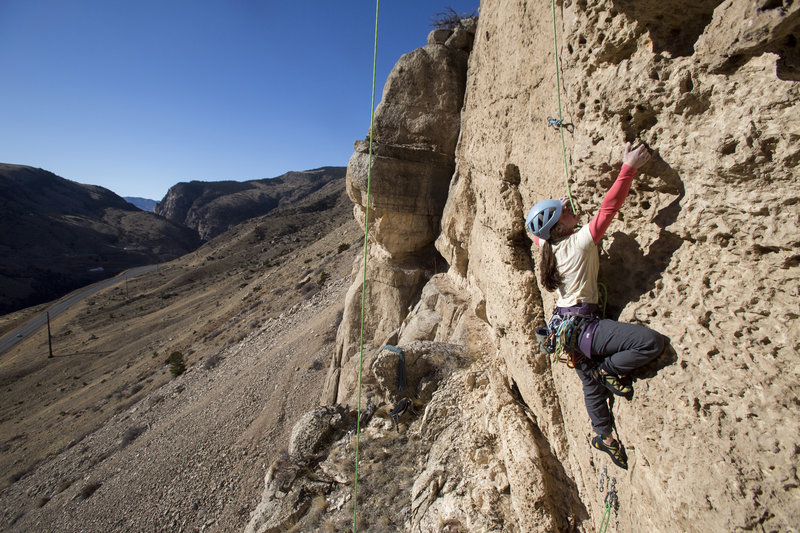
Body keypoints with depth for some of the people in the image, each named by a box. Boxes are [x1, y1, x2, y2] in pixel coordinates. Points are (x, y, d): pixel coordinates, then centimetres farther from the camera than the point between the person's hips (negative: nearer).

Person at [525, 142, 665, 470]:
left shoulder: (549, 245, 3)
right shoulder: (581, 242, -17)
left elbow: (535, 231, 25)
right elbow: (608, 208, -22)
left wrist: (557, 209, 25)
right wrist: (629, 168, -20)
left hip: (567, 326, 9)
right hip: (583, 324, -9)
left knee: (591, 384, 22)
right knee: (652, 342, -18)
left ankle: (603, 435, 37)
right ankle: (608, 370, 1)